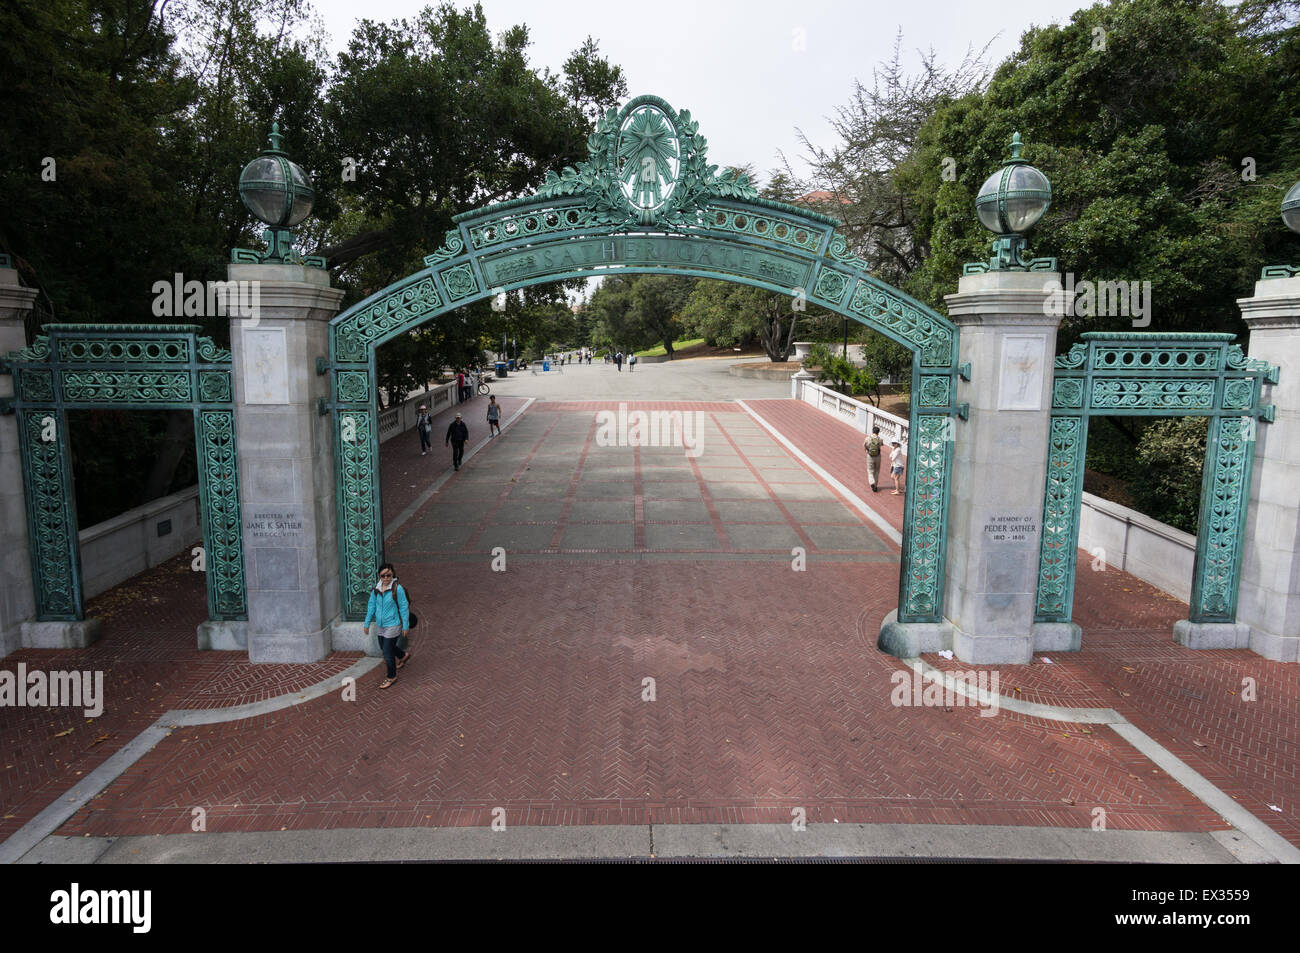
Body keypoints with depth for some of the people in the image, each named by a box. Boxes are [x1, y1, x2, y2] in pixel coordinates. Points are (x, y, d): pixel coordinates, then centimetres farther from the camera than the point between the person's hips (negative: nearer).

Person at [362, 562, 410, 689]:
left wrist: (405, 626, -9)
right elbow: (371, 606, 7)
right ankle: (404, 656, 51)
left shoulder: (397, 588, -20)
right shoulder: (376, 589, -3)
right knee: (383, 648, 24)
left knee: (388, 653, -1)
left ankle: (392, 676, 22)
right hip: (380, 625, 7)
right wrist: (367, 623, 10)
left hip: (392, 625, -7)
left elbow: (404, 607, -13)